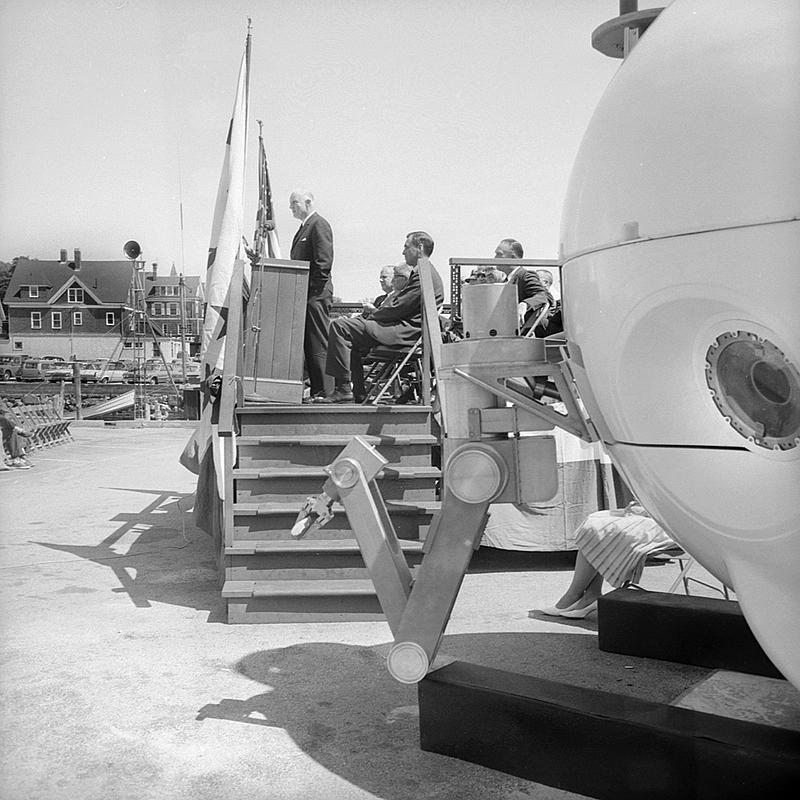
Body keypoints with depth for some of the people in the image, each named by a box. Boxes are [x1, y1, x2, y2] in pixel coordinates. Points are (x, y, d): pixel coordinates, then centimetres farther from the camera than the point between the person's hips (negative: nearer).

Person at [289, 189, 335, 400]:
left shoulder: (319, 225, -9)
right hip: (305, 295, 10)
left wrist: (312, 290, -18)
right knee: (308, 344, 10)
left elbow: (324, 262, -18)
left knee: (318, 345, -8)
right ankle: (316, 390, 15)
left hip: (316, 295, -10)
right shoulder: (304, 227, 22)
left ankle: (325, 392, -5)